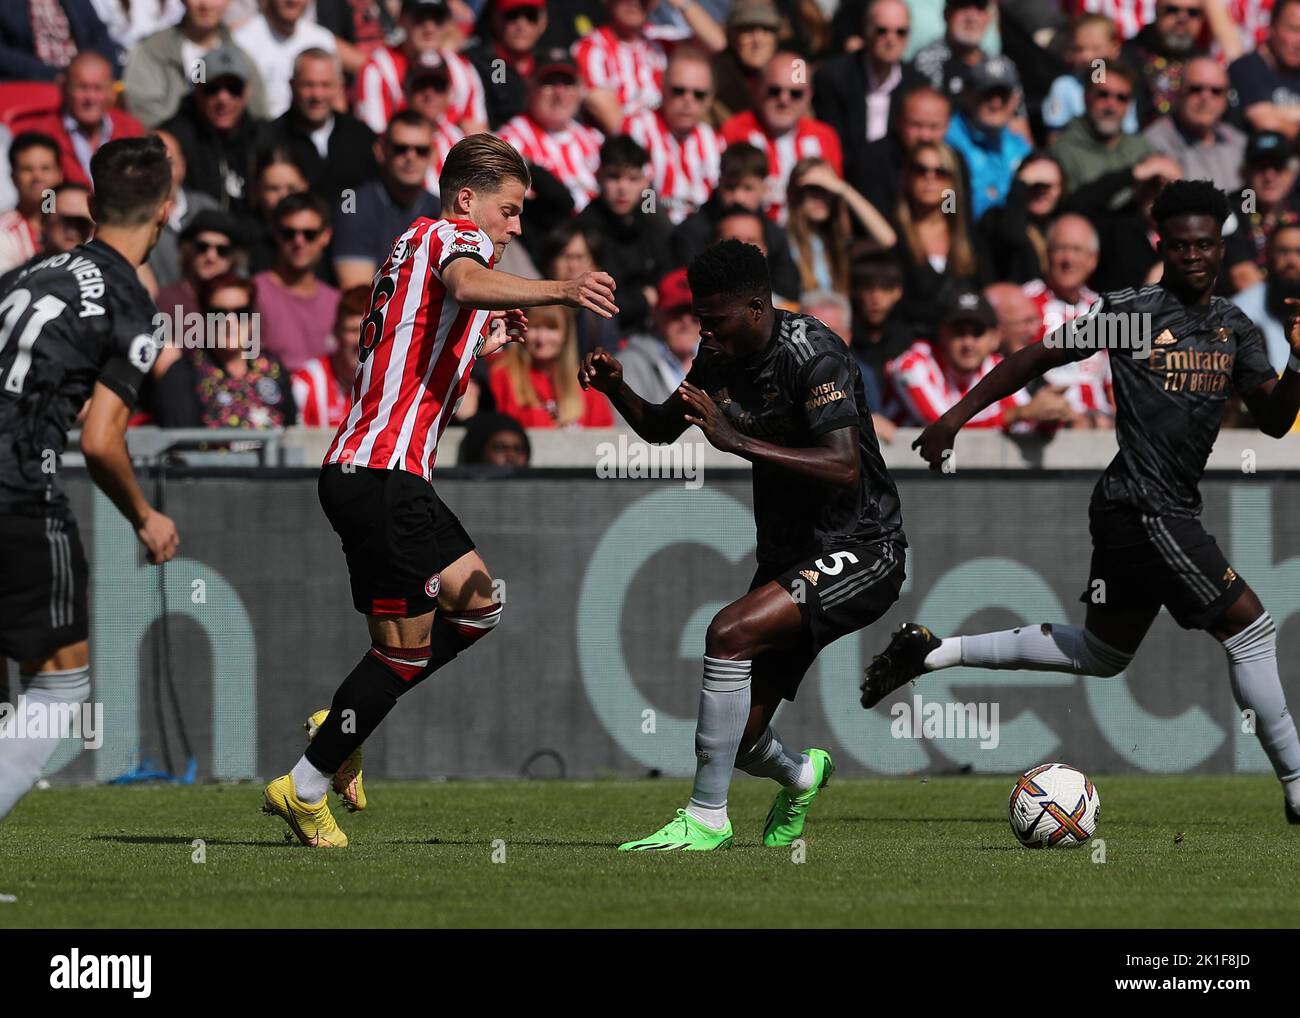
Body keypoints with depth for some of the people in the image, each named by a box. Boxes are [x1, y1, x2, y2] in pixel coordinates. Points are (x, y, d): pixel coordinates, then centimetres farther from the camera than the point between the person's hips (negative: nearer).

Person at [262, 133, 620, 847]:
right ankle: (304, 789, 3)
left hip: (375, 470, 10)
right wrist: (559, 290, -46)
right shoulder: (455, 237, -6)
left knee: (476, 605, 18)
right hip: (383, 474, -10)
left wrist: (480, 346, 23)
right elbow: (465, 285, -32)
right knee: (407, 649, -4)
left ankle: (340, 724, 18)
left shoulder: (413, 245, 23)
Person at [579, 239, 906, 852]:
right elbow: (661, 428, 18)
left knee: (729, 635, -30)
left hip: (859, 553, -8)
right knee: (739, 739, 4)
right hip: (788, 559, 8)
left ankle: (707, 819, -22)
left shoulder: (812, 355, -21)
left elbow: (844, 469, -32)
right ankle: (802, 777, 42)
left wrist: (737, 440, -37)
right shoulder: (722, 354, 4)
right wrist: (615, 389, -3)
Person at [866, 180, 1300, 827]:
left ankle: (932, 651, 26)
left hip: (1169, 511, 9)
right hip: (1142, 507, -9)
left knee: (1102, 654, 20)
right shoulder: (1129, 311, -7)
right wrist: (958, 414, -2)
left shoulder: (1234, 329, 11)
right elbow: (1038, 358, 0)